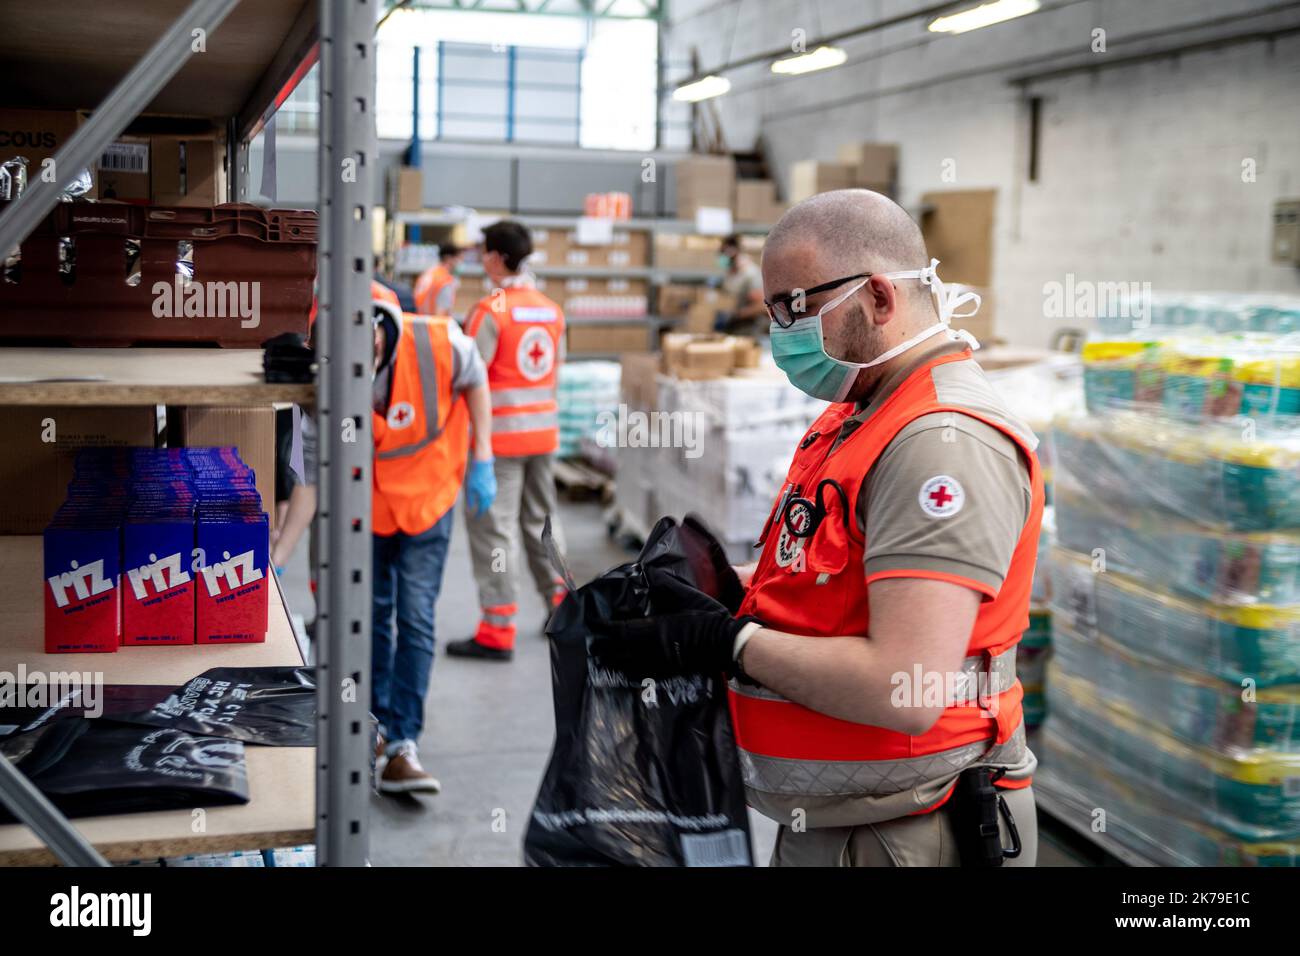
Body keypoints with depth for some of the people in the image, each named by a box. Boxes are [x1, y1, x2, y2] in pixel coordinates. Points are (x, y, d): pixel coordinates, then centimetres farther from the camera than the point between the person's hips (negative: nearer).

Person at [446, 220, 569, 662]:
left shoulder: (490, 310, -13)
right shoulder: (551, 309, 7)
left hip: (501, 432, -7)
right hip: (544, 427, 7)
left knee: (493, 528, -2)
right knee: (542, 520, 19)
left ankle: (497, 632, -1)